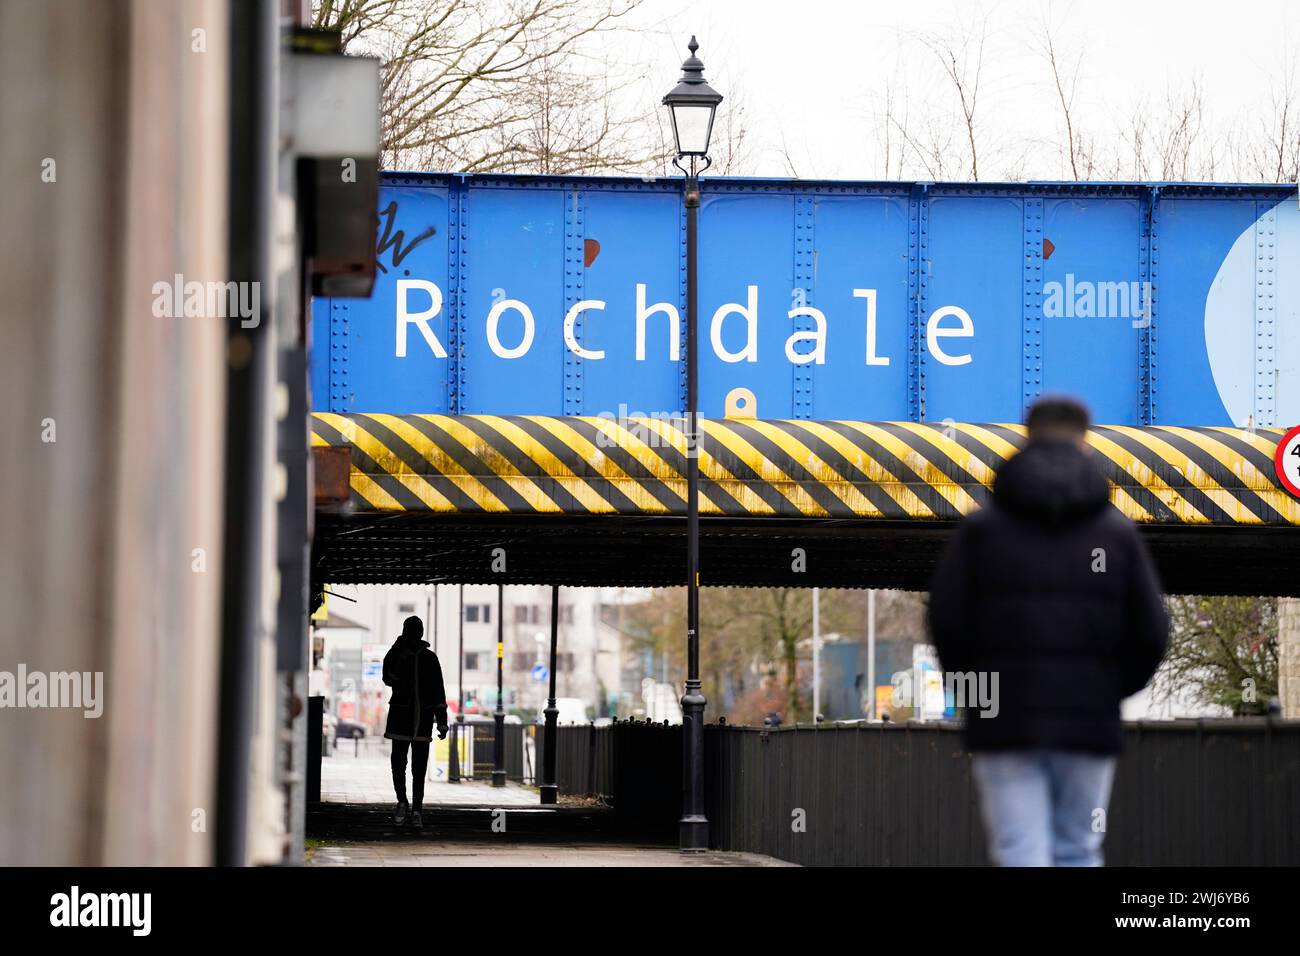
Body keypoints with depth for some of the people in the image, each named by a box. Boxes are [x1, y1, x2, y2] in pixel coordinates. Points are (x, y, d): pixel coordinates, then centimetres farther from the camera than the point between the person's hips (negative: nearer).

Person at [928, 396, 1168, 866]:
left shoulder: (981, 527, 2)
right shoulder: (1118, 532, 5)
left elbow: (946, 619, -3)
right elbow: (1151, 631, 1)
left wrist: (970, 685, 14)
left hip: (1005, 722, -1)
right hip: (1089, 723, 1)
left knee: (1021, 856, -2)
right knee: (1077, 854, 11)